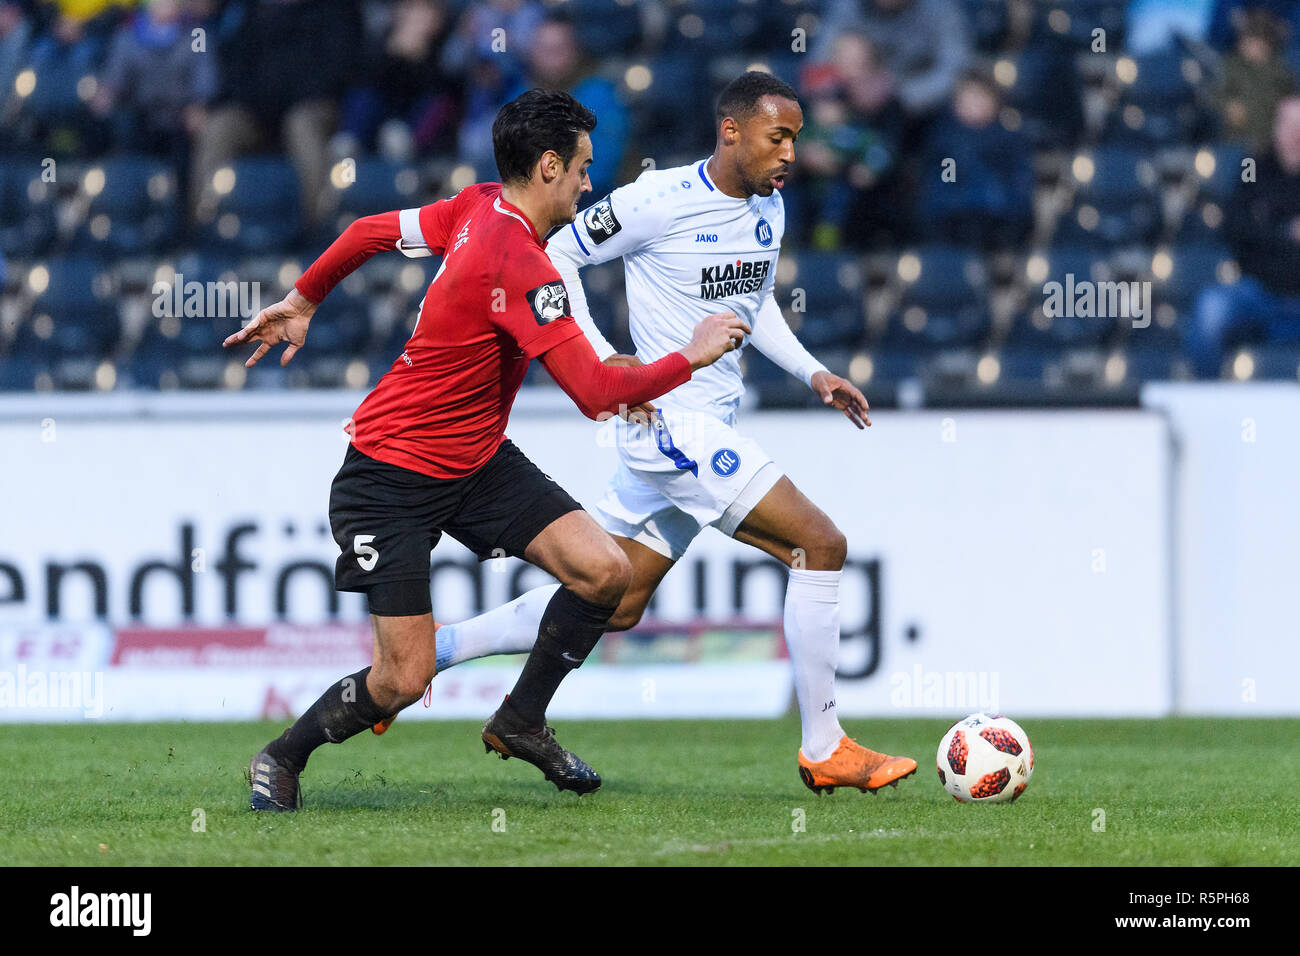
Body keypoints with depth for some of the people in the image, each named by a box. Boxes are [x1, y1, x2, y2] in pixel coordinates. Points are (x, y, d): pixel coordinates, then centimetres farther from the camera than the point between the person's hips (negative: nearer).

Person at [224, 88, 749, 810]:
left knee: (605, 571, -7)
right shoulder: (521, 267, -28)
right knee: (403, 680, -10)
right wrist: (692, 357, -16)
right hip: (392, 477, -9)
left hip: (480, 461, 9)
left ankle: (520, 722, 13)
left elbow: (369, 231, 11)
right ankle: (281, 757, 16)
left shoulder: (479, 207, -2)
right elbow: (597, 395, -29)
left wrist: (302, 301, 26)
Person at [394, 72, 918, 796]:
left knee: (615, 605, 13)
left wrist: (813, 373, 11)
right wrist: (605, 361, -14)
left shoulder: (769, 208, 10)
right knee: (821, 545, -14)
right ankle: (824, 748, -7)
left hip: (709, 429, 9)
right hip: (672, 419, -9)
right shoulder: (660, 200, -15)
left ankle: (430, 649, 20)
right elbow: (558, 255, -7)